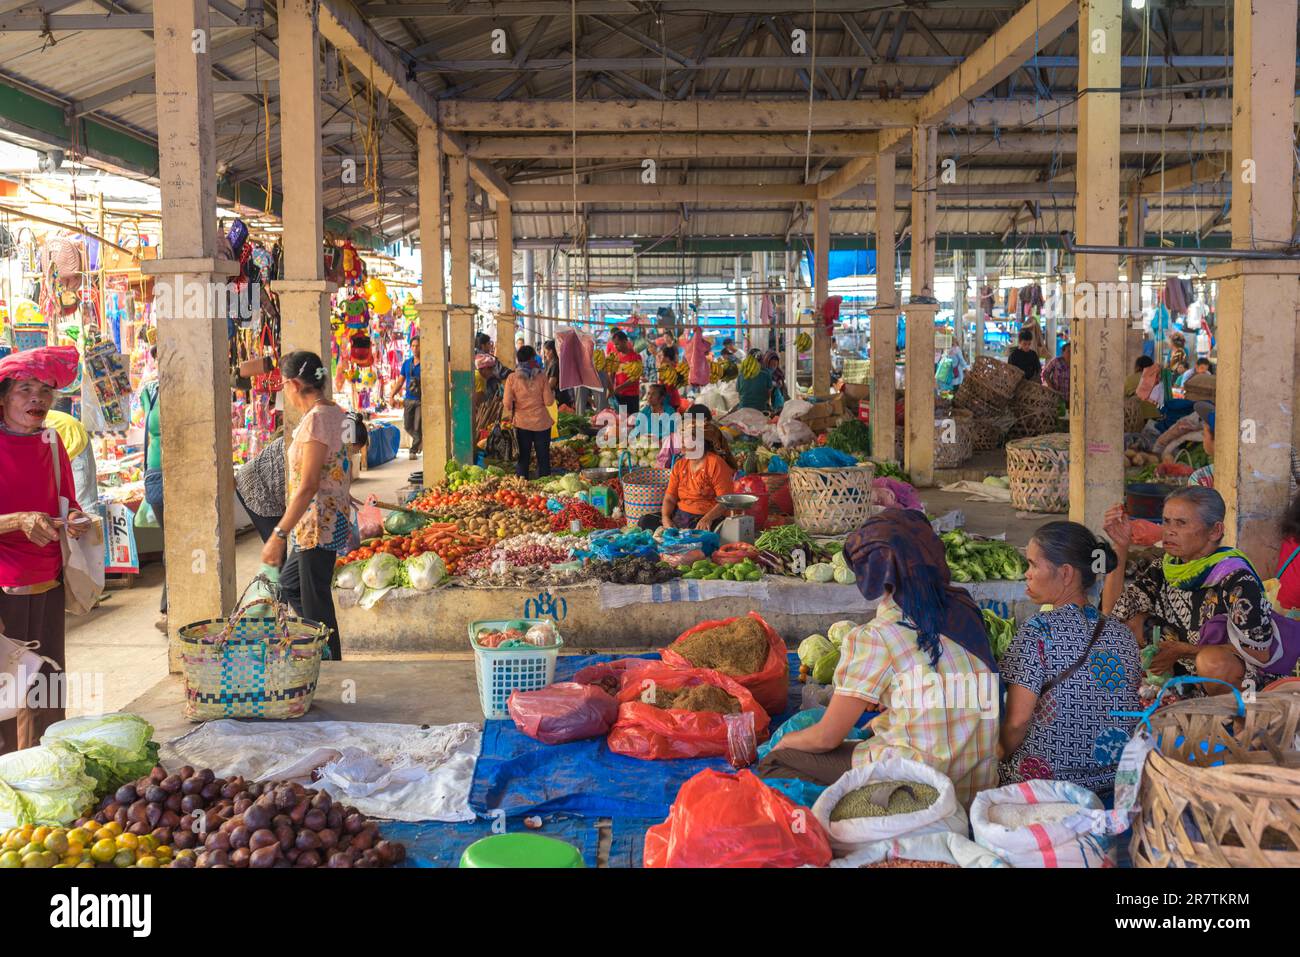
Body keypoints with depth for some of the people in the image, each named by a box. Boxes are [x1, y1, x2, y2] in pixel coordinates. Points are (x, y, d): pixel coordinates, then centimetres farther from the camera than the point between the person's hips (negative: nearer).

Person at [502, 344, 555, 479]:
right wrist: (553, 394, 11)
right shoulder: (541, 376, -8)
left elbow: (507, 403, -9)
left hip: (522, 422, 0)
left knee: (523, 456, 9)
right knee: (543, 456, 9)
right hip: (541, 422, 0)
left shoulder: (512, 378, -7)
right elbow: (548, 401, -8)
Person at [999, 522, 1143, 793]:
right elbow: (1136, 708, 10)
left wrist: (1002, 755, 2)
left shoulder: (1037, 631, -15)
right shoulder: (1123, 633, 4)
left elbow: (1016, 720, -17)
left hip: (1050, 778, -7)